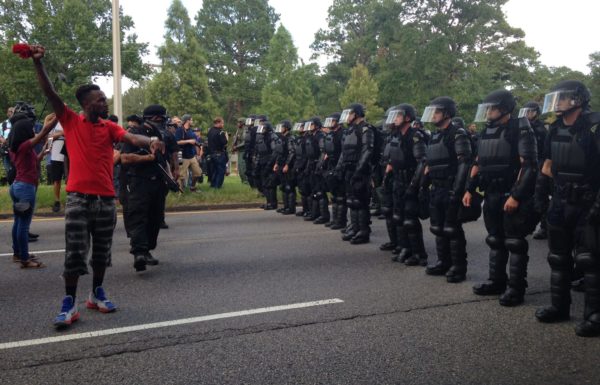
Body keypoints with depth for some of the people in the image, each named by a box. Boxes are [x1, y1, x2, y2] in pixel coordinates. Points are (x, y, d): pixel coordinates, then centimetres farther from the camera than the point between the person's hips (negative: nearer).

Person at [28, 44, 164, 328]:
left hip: (106, 198, 3)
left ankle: (97, 294, 28)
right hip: (78, 197, -3)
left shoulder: (109, 127, 7)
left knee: (102, 251, 13)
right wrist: (38, 63, -19)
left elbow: (132, 138, -10)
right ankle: (69, 304, 7)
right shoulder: (70, 121, 1)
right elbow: (50, 94, -9)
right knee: (75, 252, -2)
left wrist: (151, 142, -31)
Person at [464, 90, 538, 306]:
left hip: (513, 196, -8)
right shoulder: (486, 132, 12)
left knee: (515, 243, -1)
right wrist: (470, 190, 12)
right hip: (491, 195, 8)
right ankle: (497, 281, 25)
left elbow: (529, 166, -17)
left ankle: (516, 288, 7)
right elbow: (478, 164, 18)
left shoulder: (521, 131, -11)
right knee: (495, 240, 14)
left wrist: (516, 196, -23)